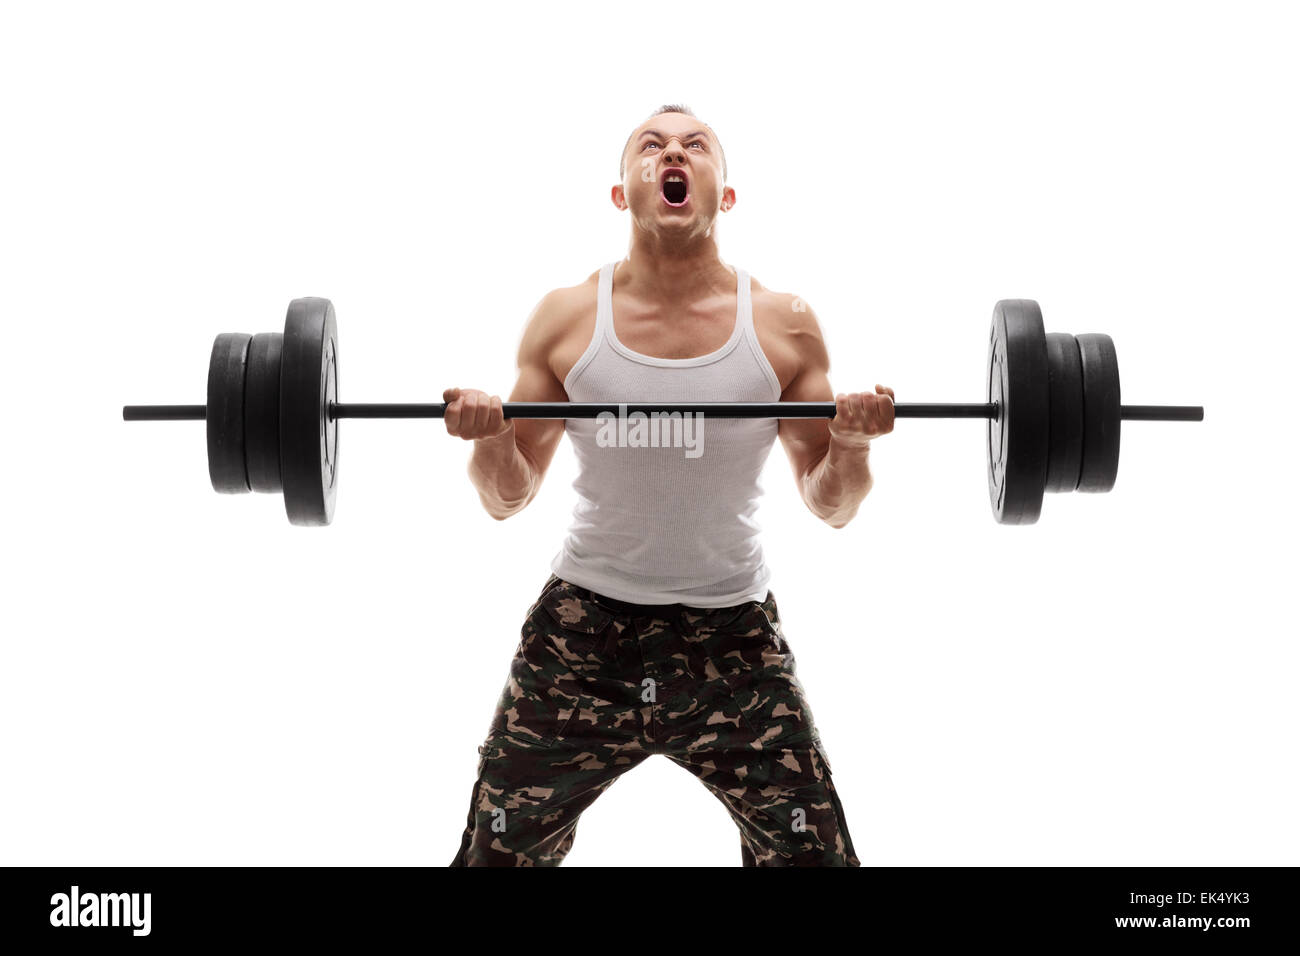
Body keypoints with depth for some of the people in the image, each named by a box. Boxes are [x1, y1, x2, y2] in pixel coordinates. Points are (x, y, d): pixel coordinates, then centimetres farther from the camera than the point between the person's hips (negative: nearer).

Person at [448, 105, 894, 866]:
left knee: (812, 853, 0)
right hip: (583, 630, 1)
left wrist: (853, 443, -15)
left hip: (733, 635, 0)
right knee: (498, 854, 7)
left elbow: (831, 506, 5)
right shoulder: (566, 319, -1)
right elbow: (508, 498, 7)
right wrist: (487, 438, -14)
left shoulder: (784, 326, -2)